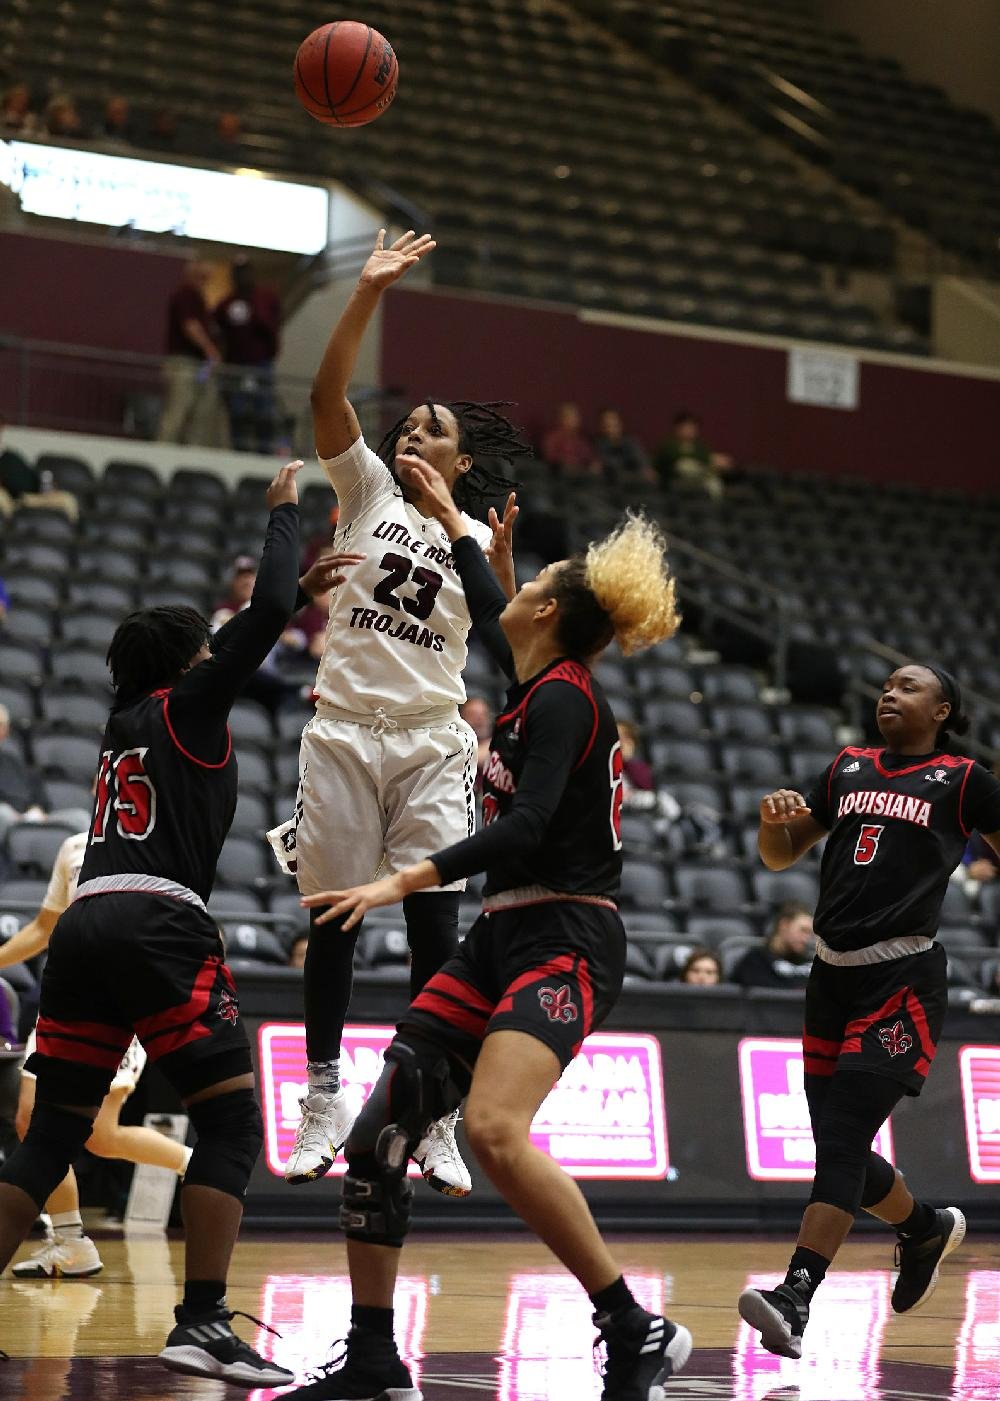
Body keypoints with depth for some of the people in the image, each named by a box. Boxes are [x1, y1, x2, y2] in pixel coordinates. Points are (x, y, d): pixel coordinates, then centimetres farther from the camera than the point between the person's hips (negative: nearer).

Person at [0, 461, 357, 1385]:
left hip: (83, 926, 7)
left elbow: (242, 638, 41)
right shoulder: (185, 704, 6)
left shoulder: (126, 719, 25)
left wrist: (301, 590, 45)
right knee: (231, 1121, -3)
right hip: (157, 925, -7)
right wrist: (284, 510, 13)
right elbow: (262, 617, -1)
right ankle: (202, 1324, -13)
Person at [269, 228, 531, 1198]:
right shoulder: (368, 489, 7)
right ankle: (323, 1101, 14)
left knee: (434, 930, -4)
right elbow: (327, 395, -8)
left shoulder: (475, 534, 8)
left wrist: (501, 552, -20)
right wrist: (369, 293, -16)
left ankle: (431, 1118, 2)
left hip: (432, 744, 0)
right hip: (344, 730, 0)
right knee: (332, 920, 4)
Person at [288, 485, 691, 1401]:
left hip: (565, 941, -9)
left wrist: (406, 881, -28)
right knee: (380, 1128, 1)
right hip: (505, 938, 9)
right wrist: (450, 517, 48)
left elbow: (525, 828, -22)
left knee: (495, 1130, -29)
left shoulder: (562, 694, -10)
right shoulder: (543, 685, 15)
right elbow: (490, 614, 37)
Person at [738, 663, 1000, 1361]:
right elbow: (780, 856, 18)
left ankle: (795, 1301, -24)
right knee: (840, 1147, 11)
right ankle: (926, 1228, 39)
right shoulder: (847, 769, 16)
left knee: (840, 1137, -18)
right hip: (833, 975, 6)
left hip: (902, 980, -6)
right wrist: (774, 816, -3)